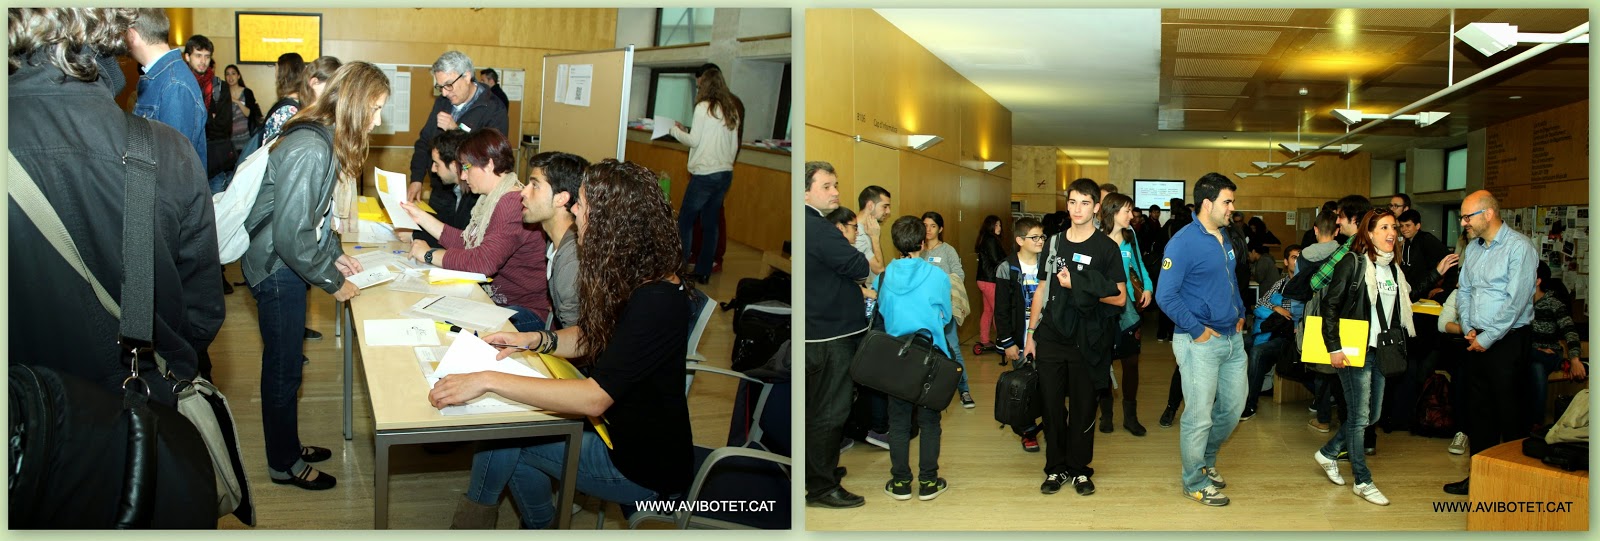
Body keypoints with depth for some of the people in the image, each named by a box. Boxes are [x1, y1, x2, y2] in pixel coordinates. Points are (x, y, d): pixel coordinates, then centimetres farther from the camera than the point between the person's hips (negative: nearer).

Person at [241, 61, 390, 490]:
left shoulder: (322, 139, 4)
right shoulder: (309, 150, -28)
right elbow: (291, 234, -28)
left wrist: (334, 254, 7)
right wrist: (333, 282, -18)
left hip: (287, 265, 10)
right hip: (277, 268, -10)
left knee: (286, 363, 22)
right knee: (284, 369, 6)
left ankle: (286, 446, 38)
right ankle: (284, 465, 22)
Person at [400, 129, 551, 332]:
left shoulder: (514, 204, -23)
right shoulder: (494, 198, 14)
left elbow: (483, 262, -30)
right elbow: (466, 242, 14)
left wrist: (429, 254, -16)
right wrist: (421, 217, 17)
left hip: (526, 313, -10)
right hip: (492, 300, 10)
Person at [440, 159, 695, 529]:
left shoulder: (656, 303, -29)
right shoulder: (632, 279, 0)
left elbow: (594, 398, -34)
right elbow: (593, 338, 16)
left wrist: (489, 381, -34)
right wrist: (535, 339, -2)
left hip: (644, 467, -8)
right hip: (618, 428, 8)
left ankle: (476, 518, 20)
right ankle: (541, 525, 17)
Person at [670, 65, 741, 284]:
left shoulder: (704, 107, -10)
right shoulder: (732, 111, 10)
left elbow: (694, 141, -9)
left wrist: (676, 131, 8)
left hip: (705, 174, -7)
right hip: (726, 173, 7)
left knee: (685, 221, 3)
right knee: (710, 223, 11)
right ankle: (703, 272, 15)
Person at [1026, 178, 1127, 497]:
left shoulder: (1106, 247, -2)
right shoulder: (1054, 241, 9)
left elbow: (1119, 298, -6)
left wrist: (1077, 286, -15)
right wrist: (1031, 334, 11)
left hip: (1086, 341, -3)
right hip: (1051, 337, 3)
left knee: (1083, 408, 6)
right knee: (1052, 405, 7)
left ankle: (1079, 469, 20)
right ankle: (1055, 468, 19)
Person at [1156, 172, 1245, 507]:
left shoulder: (1225, 238, 11)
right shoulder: (1183, 243, -15)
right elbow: (1165, 296, -19)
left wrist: (1240, 313, 13)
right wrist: (1198, 330, -18)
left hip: (1232, 338, 8)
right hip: (1200, 342, -8)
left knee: (1233, 406, 17)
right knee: (1199, 416, -1)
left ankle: (1206, 461, 38)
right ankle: (1195, 482, 15)